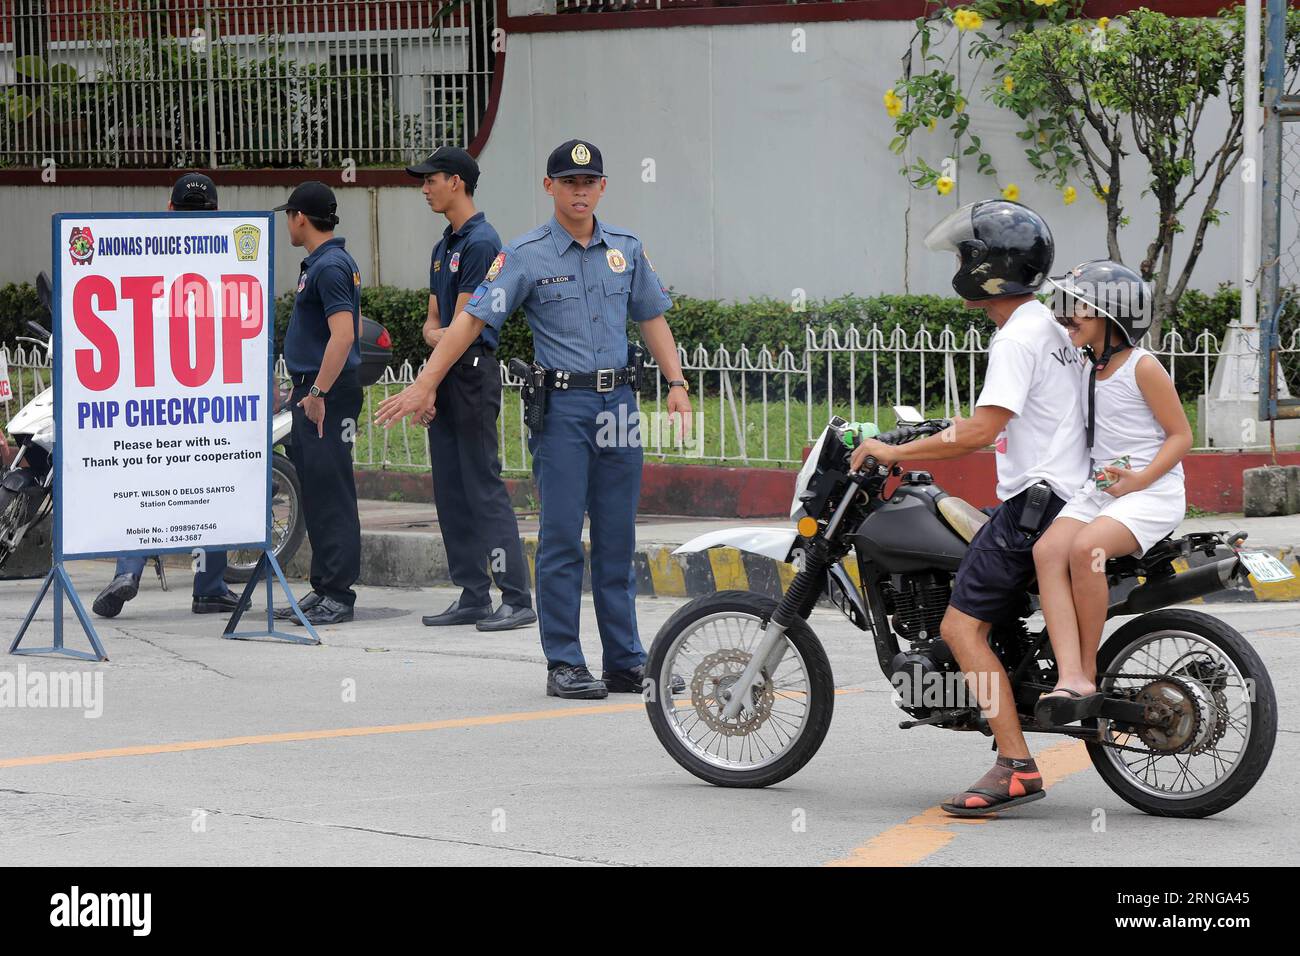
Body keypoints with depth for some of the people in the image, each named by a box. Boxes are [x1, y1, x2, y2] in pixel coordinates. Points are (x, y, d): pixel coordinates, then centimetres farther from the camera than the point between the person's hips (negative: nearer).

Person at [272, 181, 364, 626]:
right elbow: (348, 330, 26)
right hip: (314, 389, 11)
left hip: (326, 395, -11)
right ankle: (323, 589, 16)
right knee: (316, 494, 12)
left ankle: (338, 595, -8)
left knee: (331, 494, -9)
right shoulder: (323, 263, 18)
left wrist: (318, 392, -25)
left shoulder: (329, 266, -15)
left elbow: (343, 332, -24)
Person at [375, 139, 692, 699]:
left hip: (618, 401, 4)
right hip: (561, 405, -4)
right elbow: (473, 318, -5)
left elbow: (652, 318, 19)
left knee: (618, 541, 8)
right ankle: (564, 664, 0)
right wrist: (425, 385, -10)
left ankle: (626, 663, 12)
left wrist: (676, 384, 9)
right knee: (562, 539, -4)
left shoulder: (625, 249, 11)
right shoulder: (526, 255, -3)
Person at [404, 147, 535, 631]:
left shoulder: (481, 242, -12)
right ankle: (473, 597, 12)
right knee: (450, 491, 9)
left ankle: (517, 600, -10)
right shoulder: (445, 245, 18)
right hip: (444, 374, 10)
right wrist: (435, 334, -3)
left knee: (484, 488, -11)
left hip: (473, 372, -10)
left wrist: (444, 337, 4)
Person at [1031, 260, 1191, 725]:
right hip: (1099, 489, 7)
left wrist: (1140, 478, -18)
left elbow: (1181, 434, -5)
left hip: (1152, 491, -7)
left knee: (1086, 547, -34)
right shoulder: (1090, 370, 17)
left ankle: (1090, 668, -20)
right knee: (1048, 549, -23)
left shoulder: (1143, 367, -6)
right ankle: (1072, 679, -35)